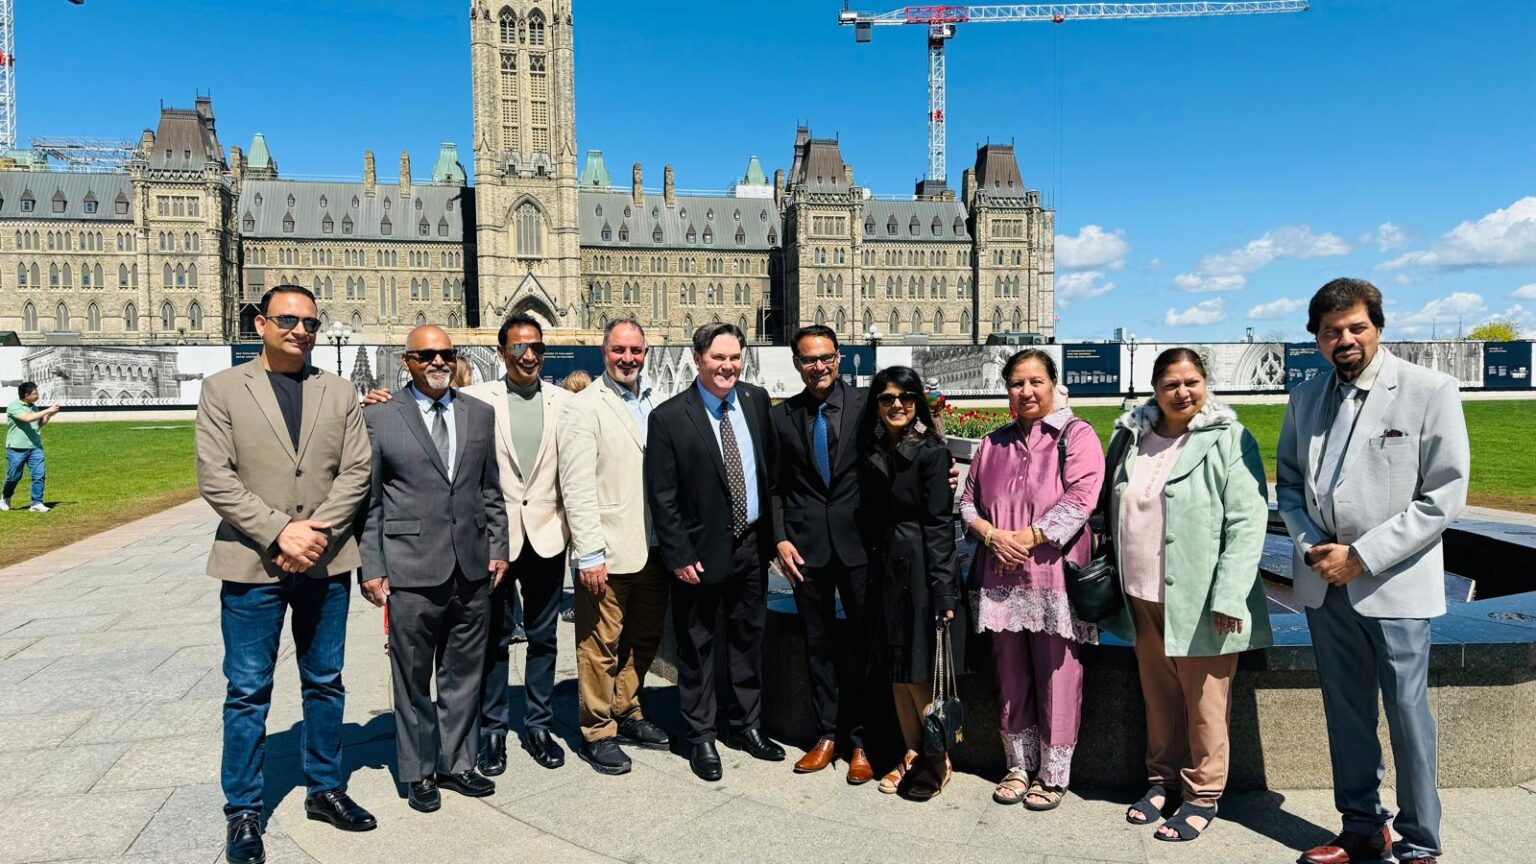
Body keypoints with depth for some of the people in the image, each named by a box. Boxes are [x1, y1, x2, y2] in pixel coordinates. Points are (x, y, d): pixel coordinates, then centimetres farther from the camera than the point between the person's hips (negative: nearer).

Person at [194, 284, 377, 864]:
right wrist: (280, 532, -16)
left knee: (325, 683, 14)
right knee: (247, 692, 6)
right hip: (253, 564, -2)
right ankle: (243, 810, 21)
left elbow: (356, 472, 0)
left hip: (326, 563, 3)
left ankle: (325, 789, 29)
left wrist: (316, 534, -12)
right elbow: (215, 478, -8)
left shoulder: (339, 393, 7)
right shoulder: (222, 389, 1)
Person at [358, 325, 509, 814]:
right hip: (412, 571, -3)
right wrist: (371, 568, -5)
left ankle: (456, 763, 29)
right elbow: (368, 500, -1)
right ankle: (418, 772, 25)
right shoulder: (378, 418, -1)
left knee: (464, 674, 13)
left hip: (472, 569, 4)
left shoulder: (480, 414, 9)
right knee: (413, 679, 9)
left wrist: (497, 548, 8)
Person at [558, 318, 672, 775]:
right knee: (602, 645, 3)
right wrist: (589, 553, -16)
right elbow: (577, 487, -13)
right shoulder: (584, 408, -8)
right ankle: (597, 733, 19)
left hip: (654, 546, 6)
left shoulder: (655, 403, 9)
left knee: (644, 637, 18)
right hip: (609, 550, -6)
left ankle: (627, 713, 36)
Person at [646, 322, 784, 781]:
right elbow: (662, 496, -11)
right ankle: (701, 737, 24)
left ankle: (746, 725, 34)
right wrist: (680, 556, -13)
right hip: (701, 552, -4)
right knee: (697, 647, 9)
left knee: (748, 639, 17)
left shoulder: (757, 400, 2)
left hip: (752, 545, 5)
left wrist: (774, 532, 4)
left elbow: (774, 466, 8)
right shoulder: (669, 417, -12)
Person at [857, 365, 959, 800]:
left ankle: (939, 762, 19)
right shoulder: (873, 453, 9)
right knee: (896, 673, 13)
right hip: (885, 571, 6)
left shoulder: (931, 452, -9)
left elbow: (939, 525, -13)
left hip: (920, 571, -6)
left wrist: (943, 592, -16)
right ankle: (912, 755, 27)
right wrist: (875, 562, 7)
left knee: (920, 675, 0)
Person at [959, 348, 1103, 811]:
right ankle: (1019, 767, 26)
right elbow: (969, 501, 14)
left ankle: (1053, 774, 17)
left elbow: (1078, 503, -12)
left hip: (1053, 579, -4)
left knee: (1055, 678, 2)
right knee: (1012, 678, 12)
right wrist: (992, 535, -6)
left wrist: (1025, 539, -15)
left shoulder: (1077, 436, -1)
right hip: (1001, 580, 5)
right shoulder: (994, 443, 15)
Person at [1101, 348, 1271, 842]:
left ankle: (1203, 794, 22)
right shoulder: (1131, 437, 7)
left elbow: (1247, 523, -12)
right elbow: (1114, 512, 14)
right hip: (1142, 598, 5)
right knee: (1158, 696, 16)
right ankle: (1163, 778, 32)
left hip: (1198, 601, -4)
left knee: (1204, 702, 6)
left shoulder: (1229, 441, -8)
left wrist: (1228, 597, -18)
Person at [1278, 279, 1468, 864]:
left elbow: (1444, 497, -12)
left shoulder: (1430, 391, -8)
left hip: (1394, 583, -4)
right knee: (1346, 712, 14)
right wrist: (1312, 546, -5)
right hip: (1324, 583, 4)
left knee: (1407, 713, 5)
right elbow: (1289, 483, 12)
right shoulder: (1305, 399, 6)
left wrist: (1362, 556, -15)